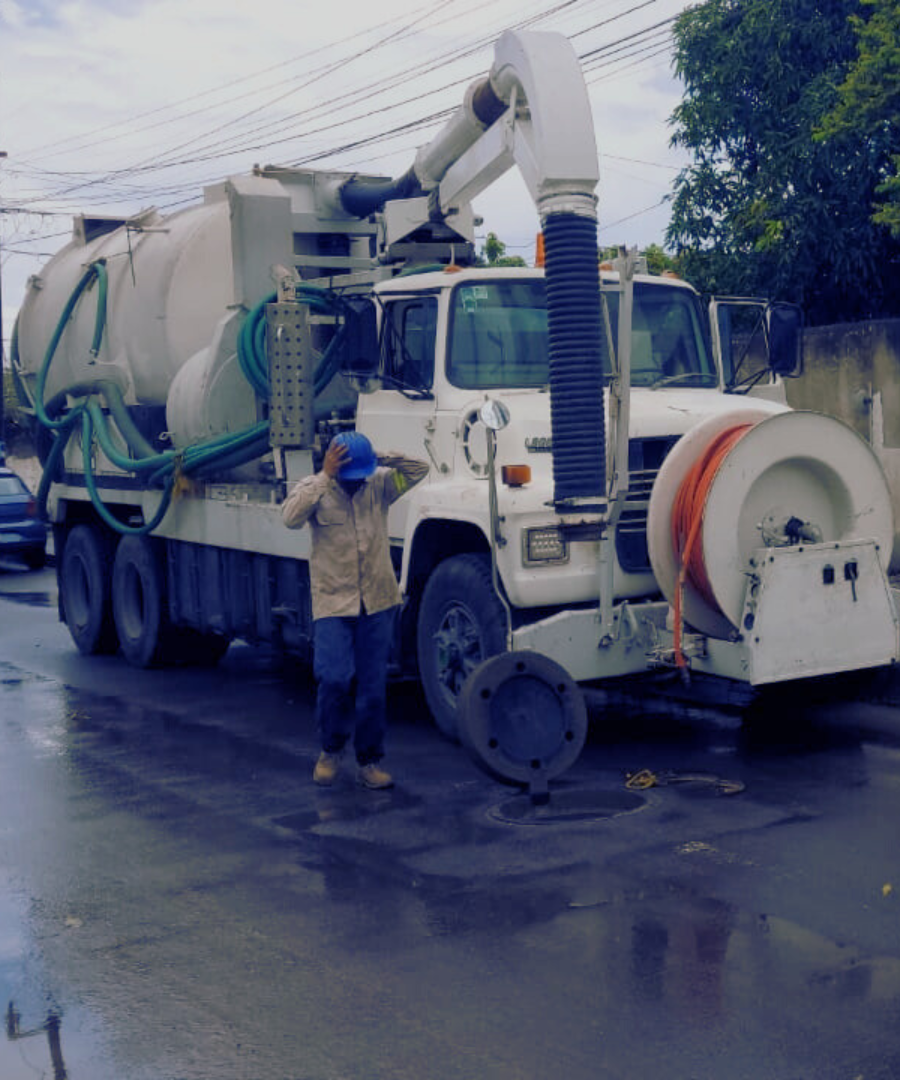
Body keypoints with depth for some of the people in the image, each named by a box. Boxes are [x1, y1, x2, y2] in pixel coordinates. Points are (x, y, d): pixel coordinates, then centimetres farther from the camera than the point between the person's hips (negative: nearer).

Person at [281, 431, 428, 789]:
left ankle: (369, 761, 17)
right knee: (335, 678, -14)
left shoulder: (379, 485, 5)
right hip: (333, 603, -3)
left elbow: (419, 470, -2)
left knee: (373, 685, 6)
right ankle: (331, 749, 12)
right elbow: (291, 517, -21)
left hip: (378, 602, 3)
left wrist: (381, 459, -13)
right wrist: (326, 476, -23)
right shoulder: (314, 489, -3)